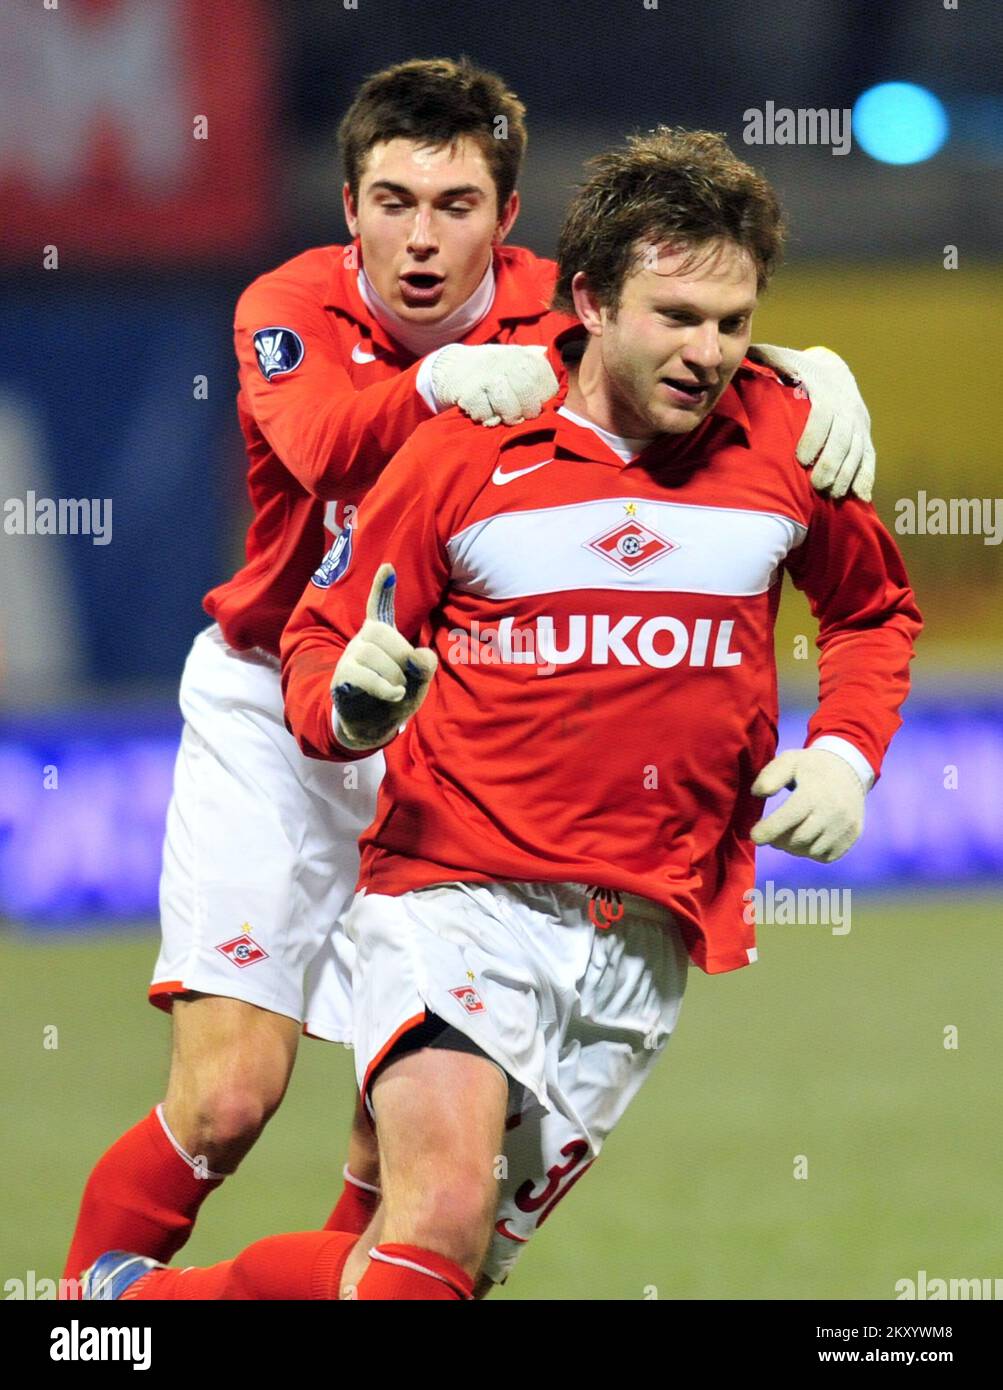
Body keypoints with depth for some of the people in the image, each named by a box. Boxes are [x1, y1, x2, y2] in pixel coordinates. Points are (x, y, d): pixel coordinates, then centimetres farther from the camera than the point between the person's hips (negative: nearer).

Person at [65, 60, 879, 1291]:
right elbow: (327, 446, -35)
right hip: (274, 712, -2)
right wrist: (440, 382, -55)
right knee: (225, 1101, -13)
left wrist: (811, 371, -42)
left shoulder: (552, 317, -8)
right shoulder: (290, 309, -14)